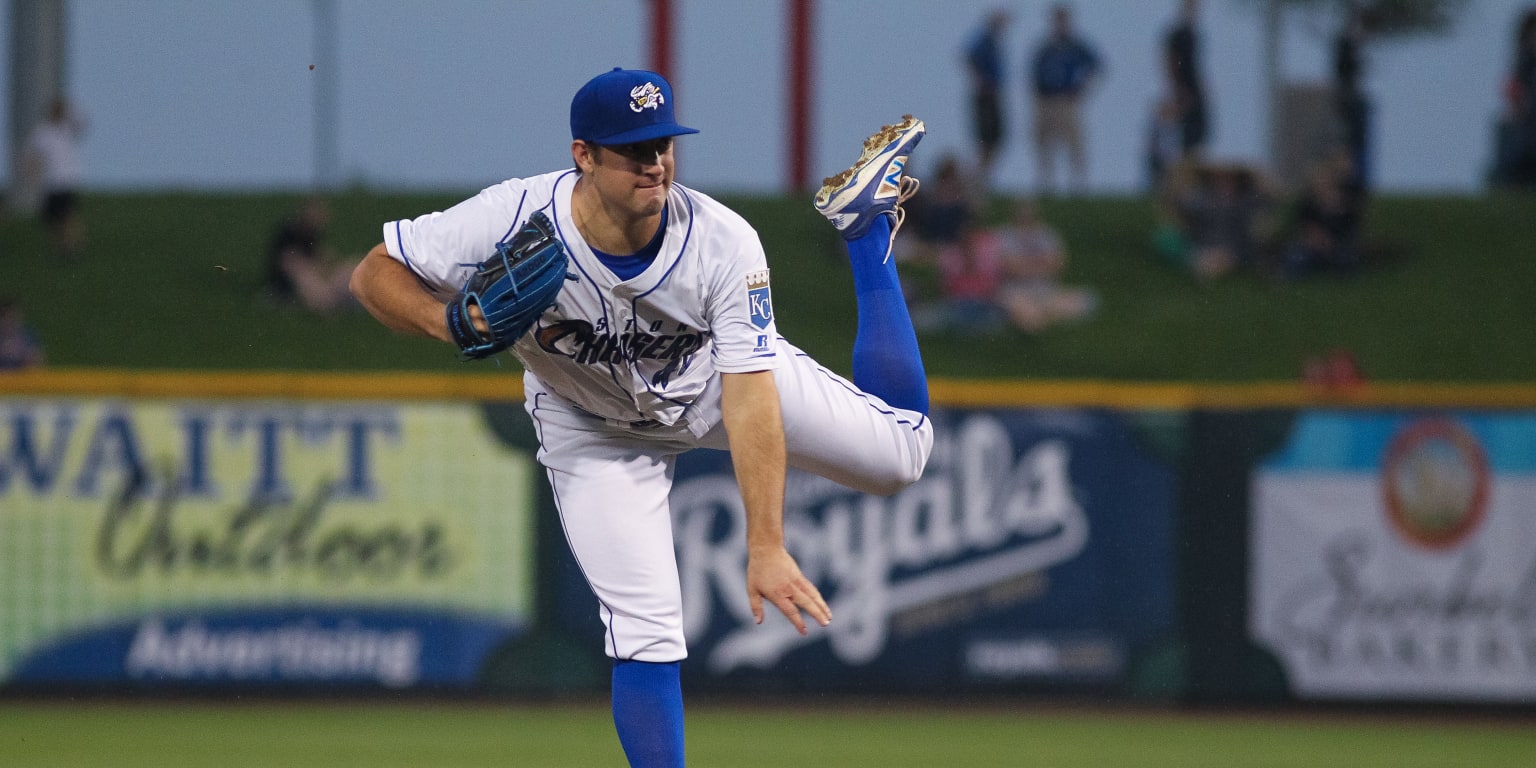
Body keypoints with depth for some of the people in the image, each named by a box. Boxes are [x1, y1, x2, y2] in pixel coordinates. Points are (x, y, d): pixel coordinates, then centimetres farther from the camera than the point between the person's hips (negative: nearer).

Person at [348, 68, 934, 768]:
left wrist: (766, 548, -39)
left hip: (713, 377, 1)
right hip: (591, 426, -1)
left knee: (901, 449, 6)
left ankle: (865, 226, 25)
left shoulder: (724, 244, -34)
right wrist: (452, 325, -43)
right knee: (645, 632, -13)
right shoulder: (512, 221, -35)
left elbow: (751, 402, -34)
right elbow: (374, 275, -23)